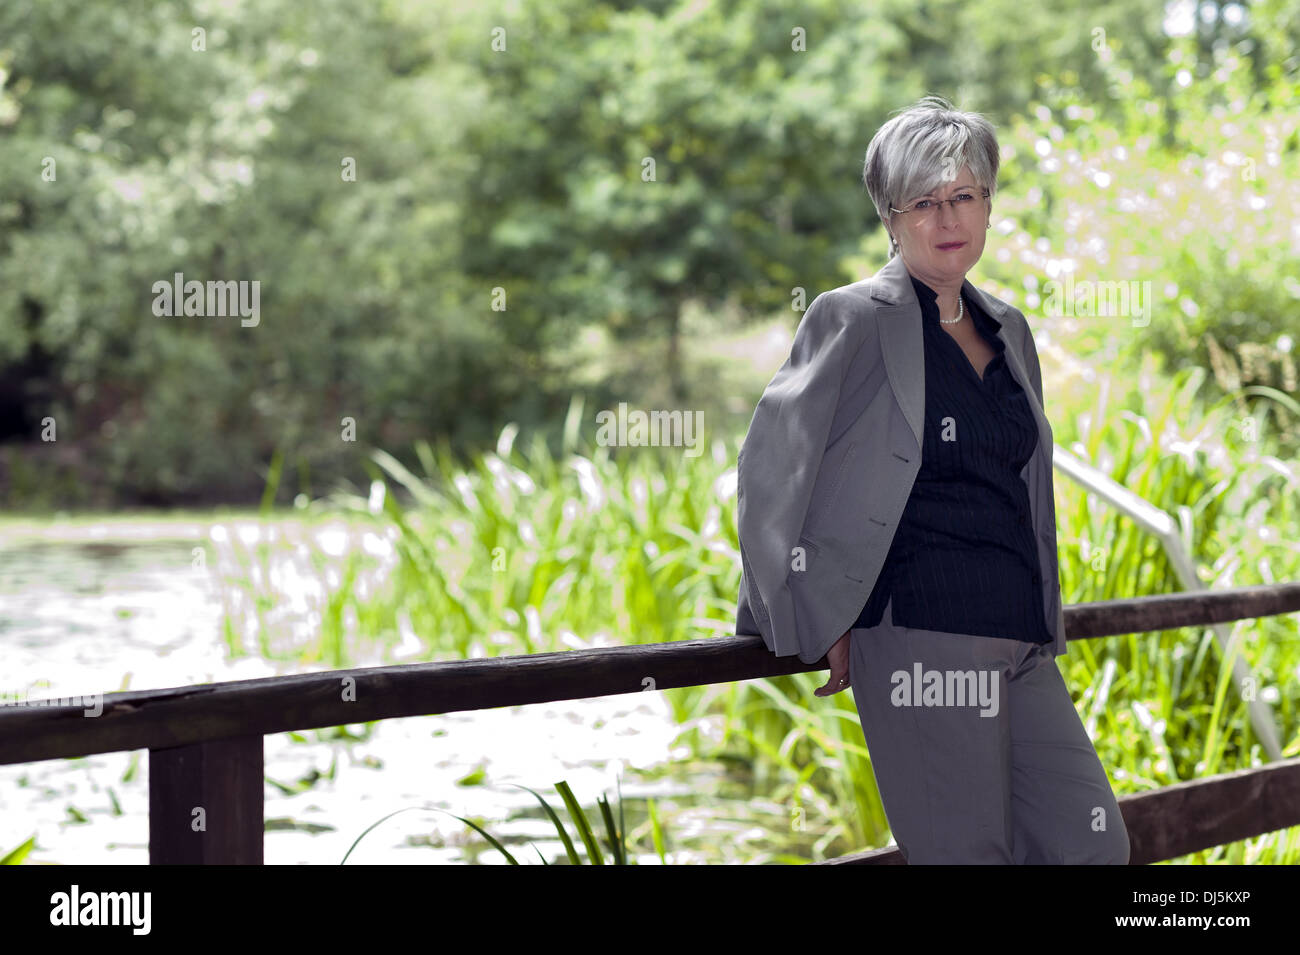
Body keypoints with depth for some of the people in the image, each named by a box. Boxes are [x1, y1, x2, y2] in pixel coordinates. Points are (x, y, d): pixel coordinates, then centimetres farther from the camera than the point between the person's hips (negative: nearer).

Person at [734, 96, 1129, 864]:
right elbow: (771, 466, -3)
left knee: (1095, 843, 4)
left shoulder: (1008, 331, 17)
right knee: (967, 852, -7)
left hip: (1021, 643, 7)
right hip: (920, 638, -7)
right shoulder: (855, 320, -3)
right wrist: (815, 622, -4)